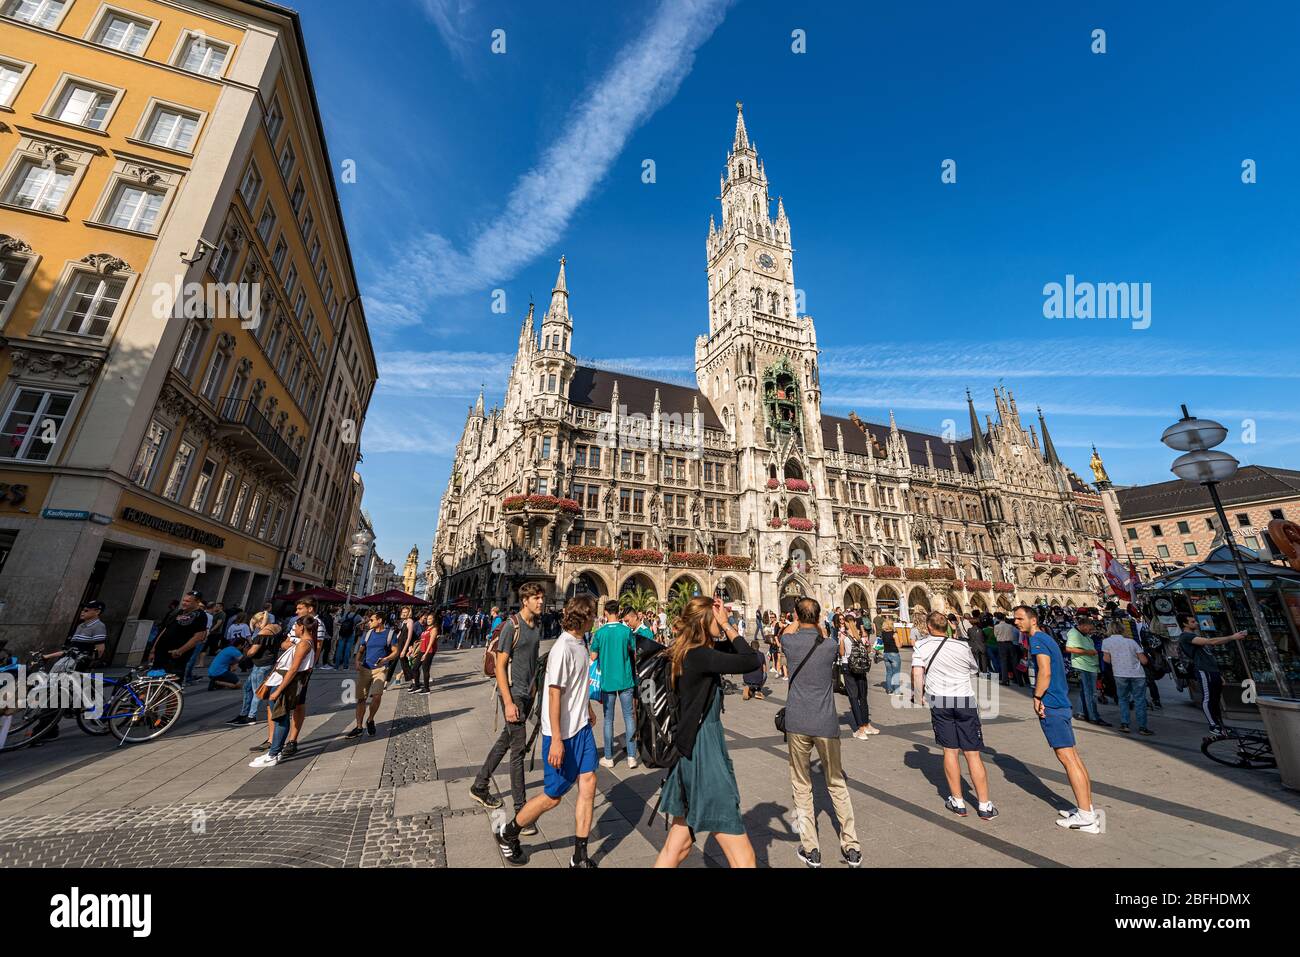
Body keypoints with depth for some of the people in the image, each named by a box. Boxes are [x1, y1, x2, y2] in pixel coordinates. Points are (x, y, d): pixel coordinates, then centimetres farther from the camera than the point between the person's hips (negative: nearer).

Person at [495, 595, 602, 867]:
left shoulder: (580, 643, 3)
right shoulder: (562, 648, -24)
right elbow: (554, 694, -23)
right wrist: (556, 740, -22)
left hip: (581, 726, 7)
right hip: (562, 733, -7)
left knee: (588, 784, 6)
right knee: (553, 796, 8)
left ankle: (580, 857, 21)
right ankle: (507, 834, 31)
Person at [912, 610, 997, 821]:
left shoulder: (921, 645, -5)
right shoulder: (963, 646, -1)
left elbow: (917, 673, -12)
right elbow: (975, 669, 16)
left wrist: (918, 696, 2)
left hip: (940, 701, 0)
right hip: (966, 700, 1)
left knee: (950, 751, 10)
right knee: (973, 754, 6)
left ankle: (957, 802, 18)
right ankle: (984, 806, 13)